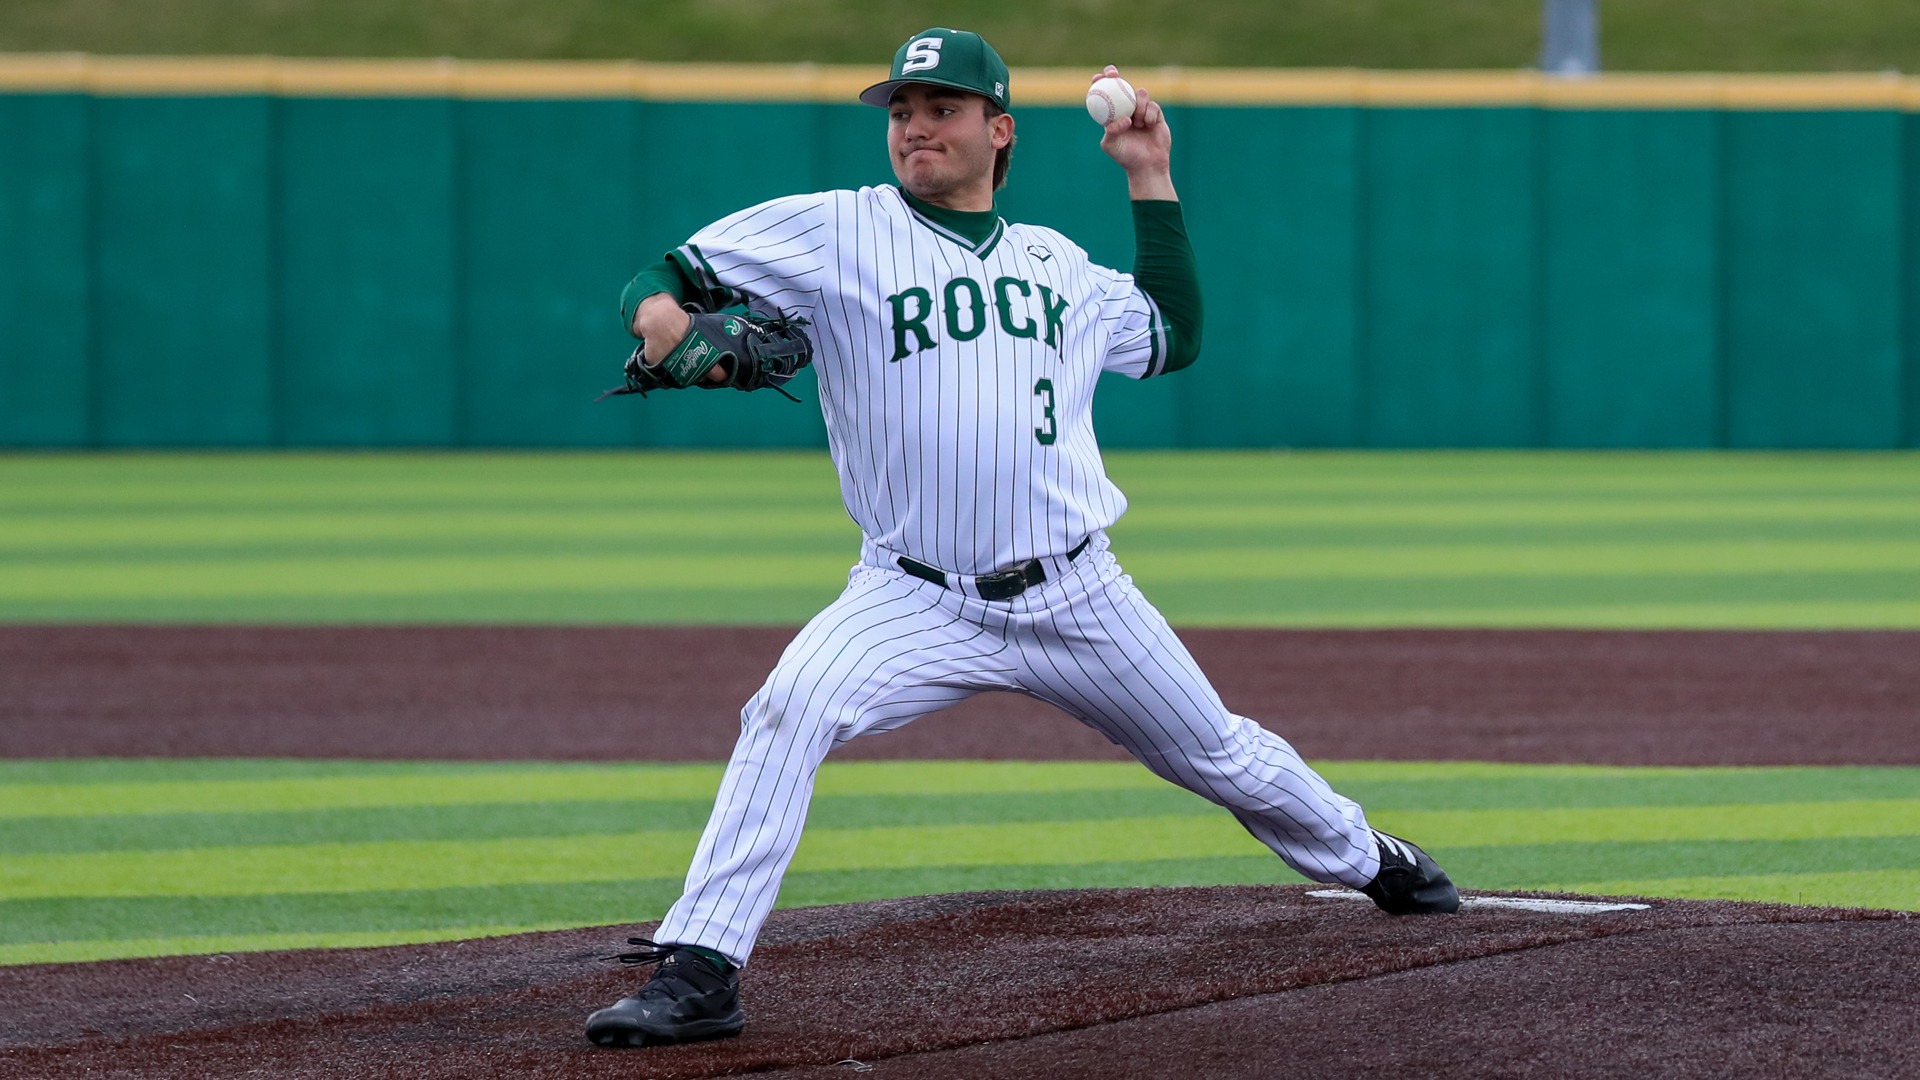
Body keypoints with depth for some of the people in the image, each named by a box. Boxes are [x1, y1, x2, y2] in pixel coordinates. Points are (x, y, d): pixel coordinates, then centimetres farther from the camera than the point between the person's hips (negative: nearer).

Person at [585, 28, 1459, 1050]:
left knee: (1220, 756, 16)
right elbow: (668, 277, -3)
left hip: (1078, 598, 3)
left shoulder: (1056, 262, 12)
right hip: (916, 604, -3)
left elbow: (1174, 336, 24)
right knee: (789, 708, -30)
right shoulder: (836, 231, 0)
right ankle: (698, 972, -29)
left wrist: (1151, 178, 19)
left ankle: (1370, 860, 46)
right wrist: (660, 313, -28)